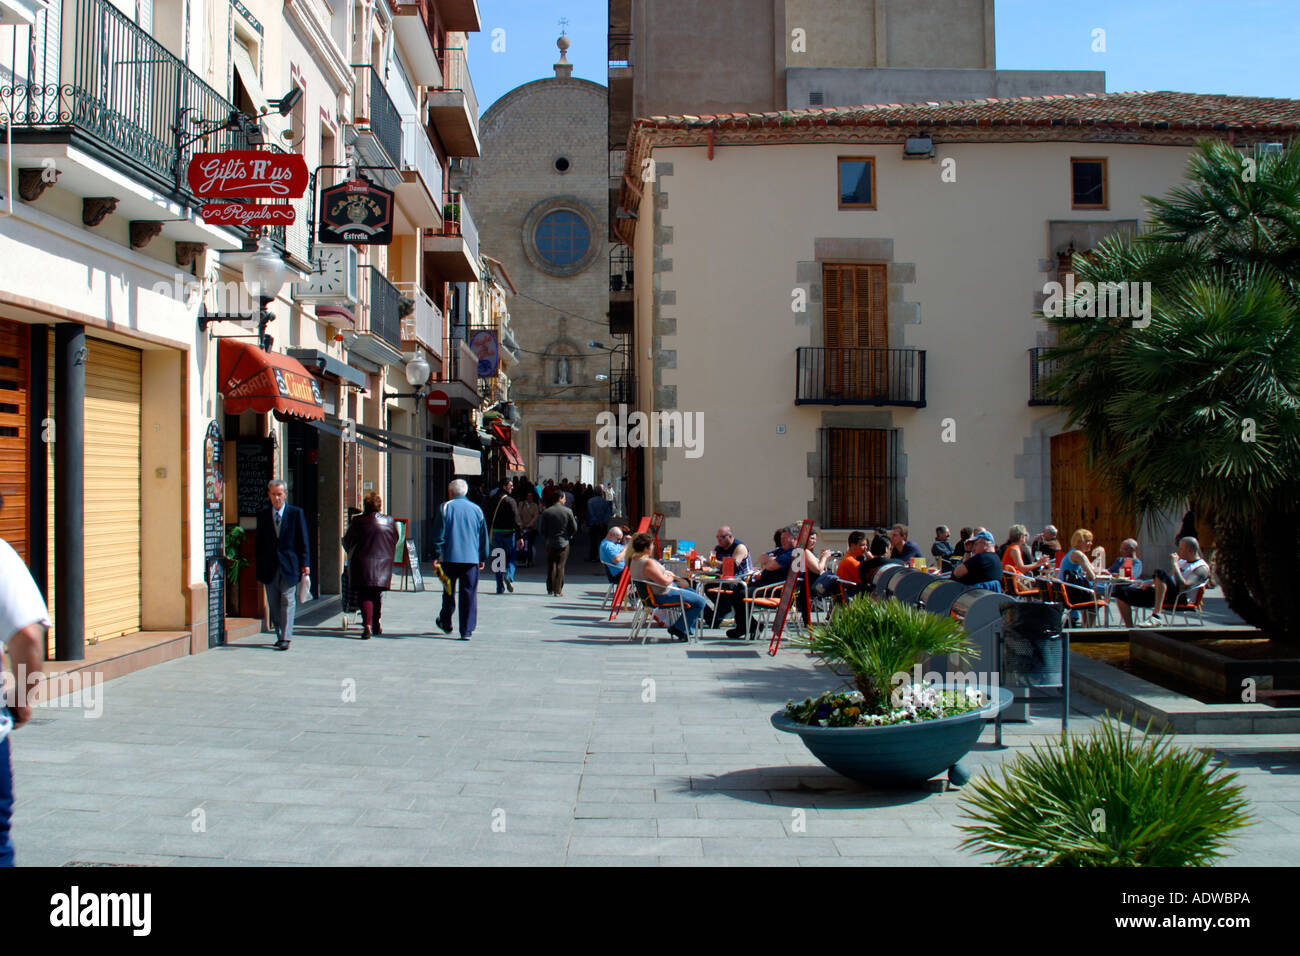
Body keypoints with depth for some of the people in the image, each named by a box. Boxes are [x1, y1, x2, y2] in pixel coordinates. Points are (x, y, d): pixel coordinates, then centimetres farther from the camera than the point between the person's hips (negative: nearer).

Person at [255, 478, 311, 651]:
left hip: (289, 565, -3)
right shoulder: (263, 515, 8)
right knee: (273, 604, 6)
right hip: (270, 568, 3)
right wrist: (260, 568, 7)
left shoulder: (296, 513, 2)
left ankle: (286, 638, -8)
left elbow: (302, 540, 2)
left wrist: (304, 564, -4)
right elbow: (260, 542, 10)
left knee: (287, 602, -7)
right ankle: (280, 635, 17)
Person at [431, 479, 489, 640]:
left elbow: (439, 534, -4)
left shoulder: (445, 507, 0)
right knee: (469, 594, 1)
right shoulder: (476, 509, 9)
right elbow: (483, 537, 13)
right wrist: (483, 559, 19)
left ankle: (446, 623, 28)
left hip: (450, 557, -1)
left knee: (448, 592, 15)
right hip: (471, 559, 1)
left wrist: (436, 556, -1)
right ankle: (467, 631, -2)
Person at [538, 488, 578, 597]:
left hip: (550, 543, 1)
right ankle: (558, 590, -3)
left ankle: (550, 589, 12)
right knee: (560, 566, 2)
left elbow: (541, 530, -1)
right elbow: (574, 528, -2)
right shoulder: (568, 511, -5)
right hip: (564, 543, -1)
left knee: (551, 566, 12)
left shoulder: (546, 512, -3)